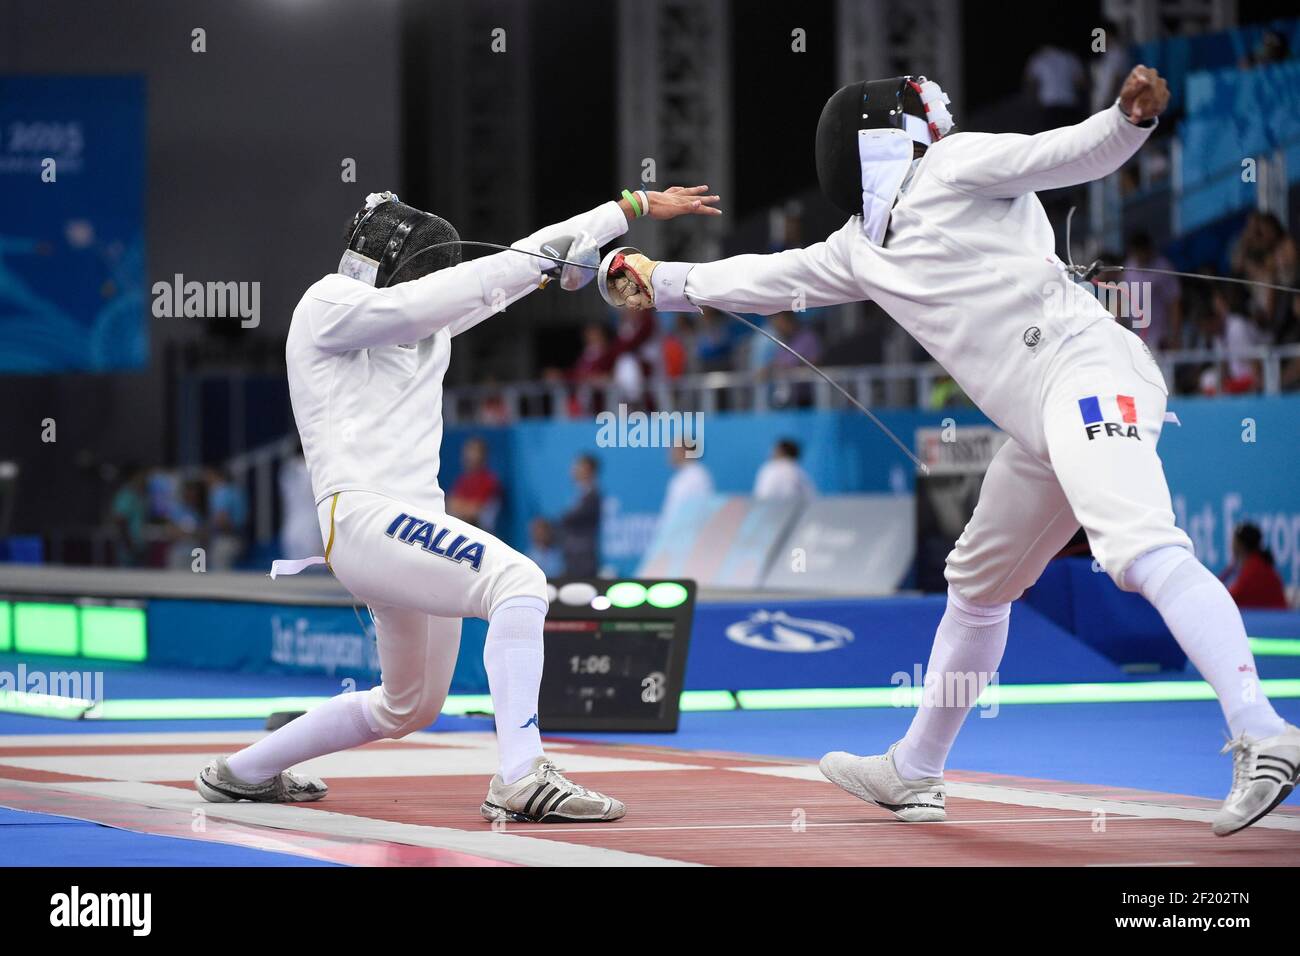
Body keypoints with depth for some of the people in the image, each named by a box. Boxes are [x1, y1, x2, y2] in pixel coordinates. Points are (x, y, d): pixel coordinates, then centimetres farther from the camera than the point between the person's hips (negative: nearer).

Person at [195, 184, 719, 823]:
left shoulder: (428, 324, 16)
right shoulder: (329, 305, -5)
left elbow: (525, 260, 14)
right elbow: (439, 295, -22)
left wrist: (639, 205, 13)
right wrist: (538, 260, -20)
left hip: (414, 523, 10)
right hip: (366, 521, -10)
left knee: (409, 709, 23)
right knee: (518, 582, -28)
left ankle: (242, 773, 36)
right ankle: (520, 780, -36)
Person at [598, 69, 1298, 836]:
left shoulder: (952, 164, 3)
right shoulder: (863, 247, 24)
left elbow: (1073, 153, -8)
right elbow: (772, 278, 36)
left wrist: (1131, 117, -27)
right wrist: (663, 283, 42)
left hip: (1086, 371, -9)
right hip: (1043, 422, 9)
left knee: (1144, 553, -30)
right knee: (978, 586, 23)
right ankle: (915, 774, 39)